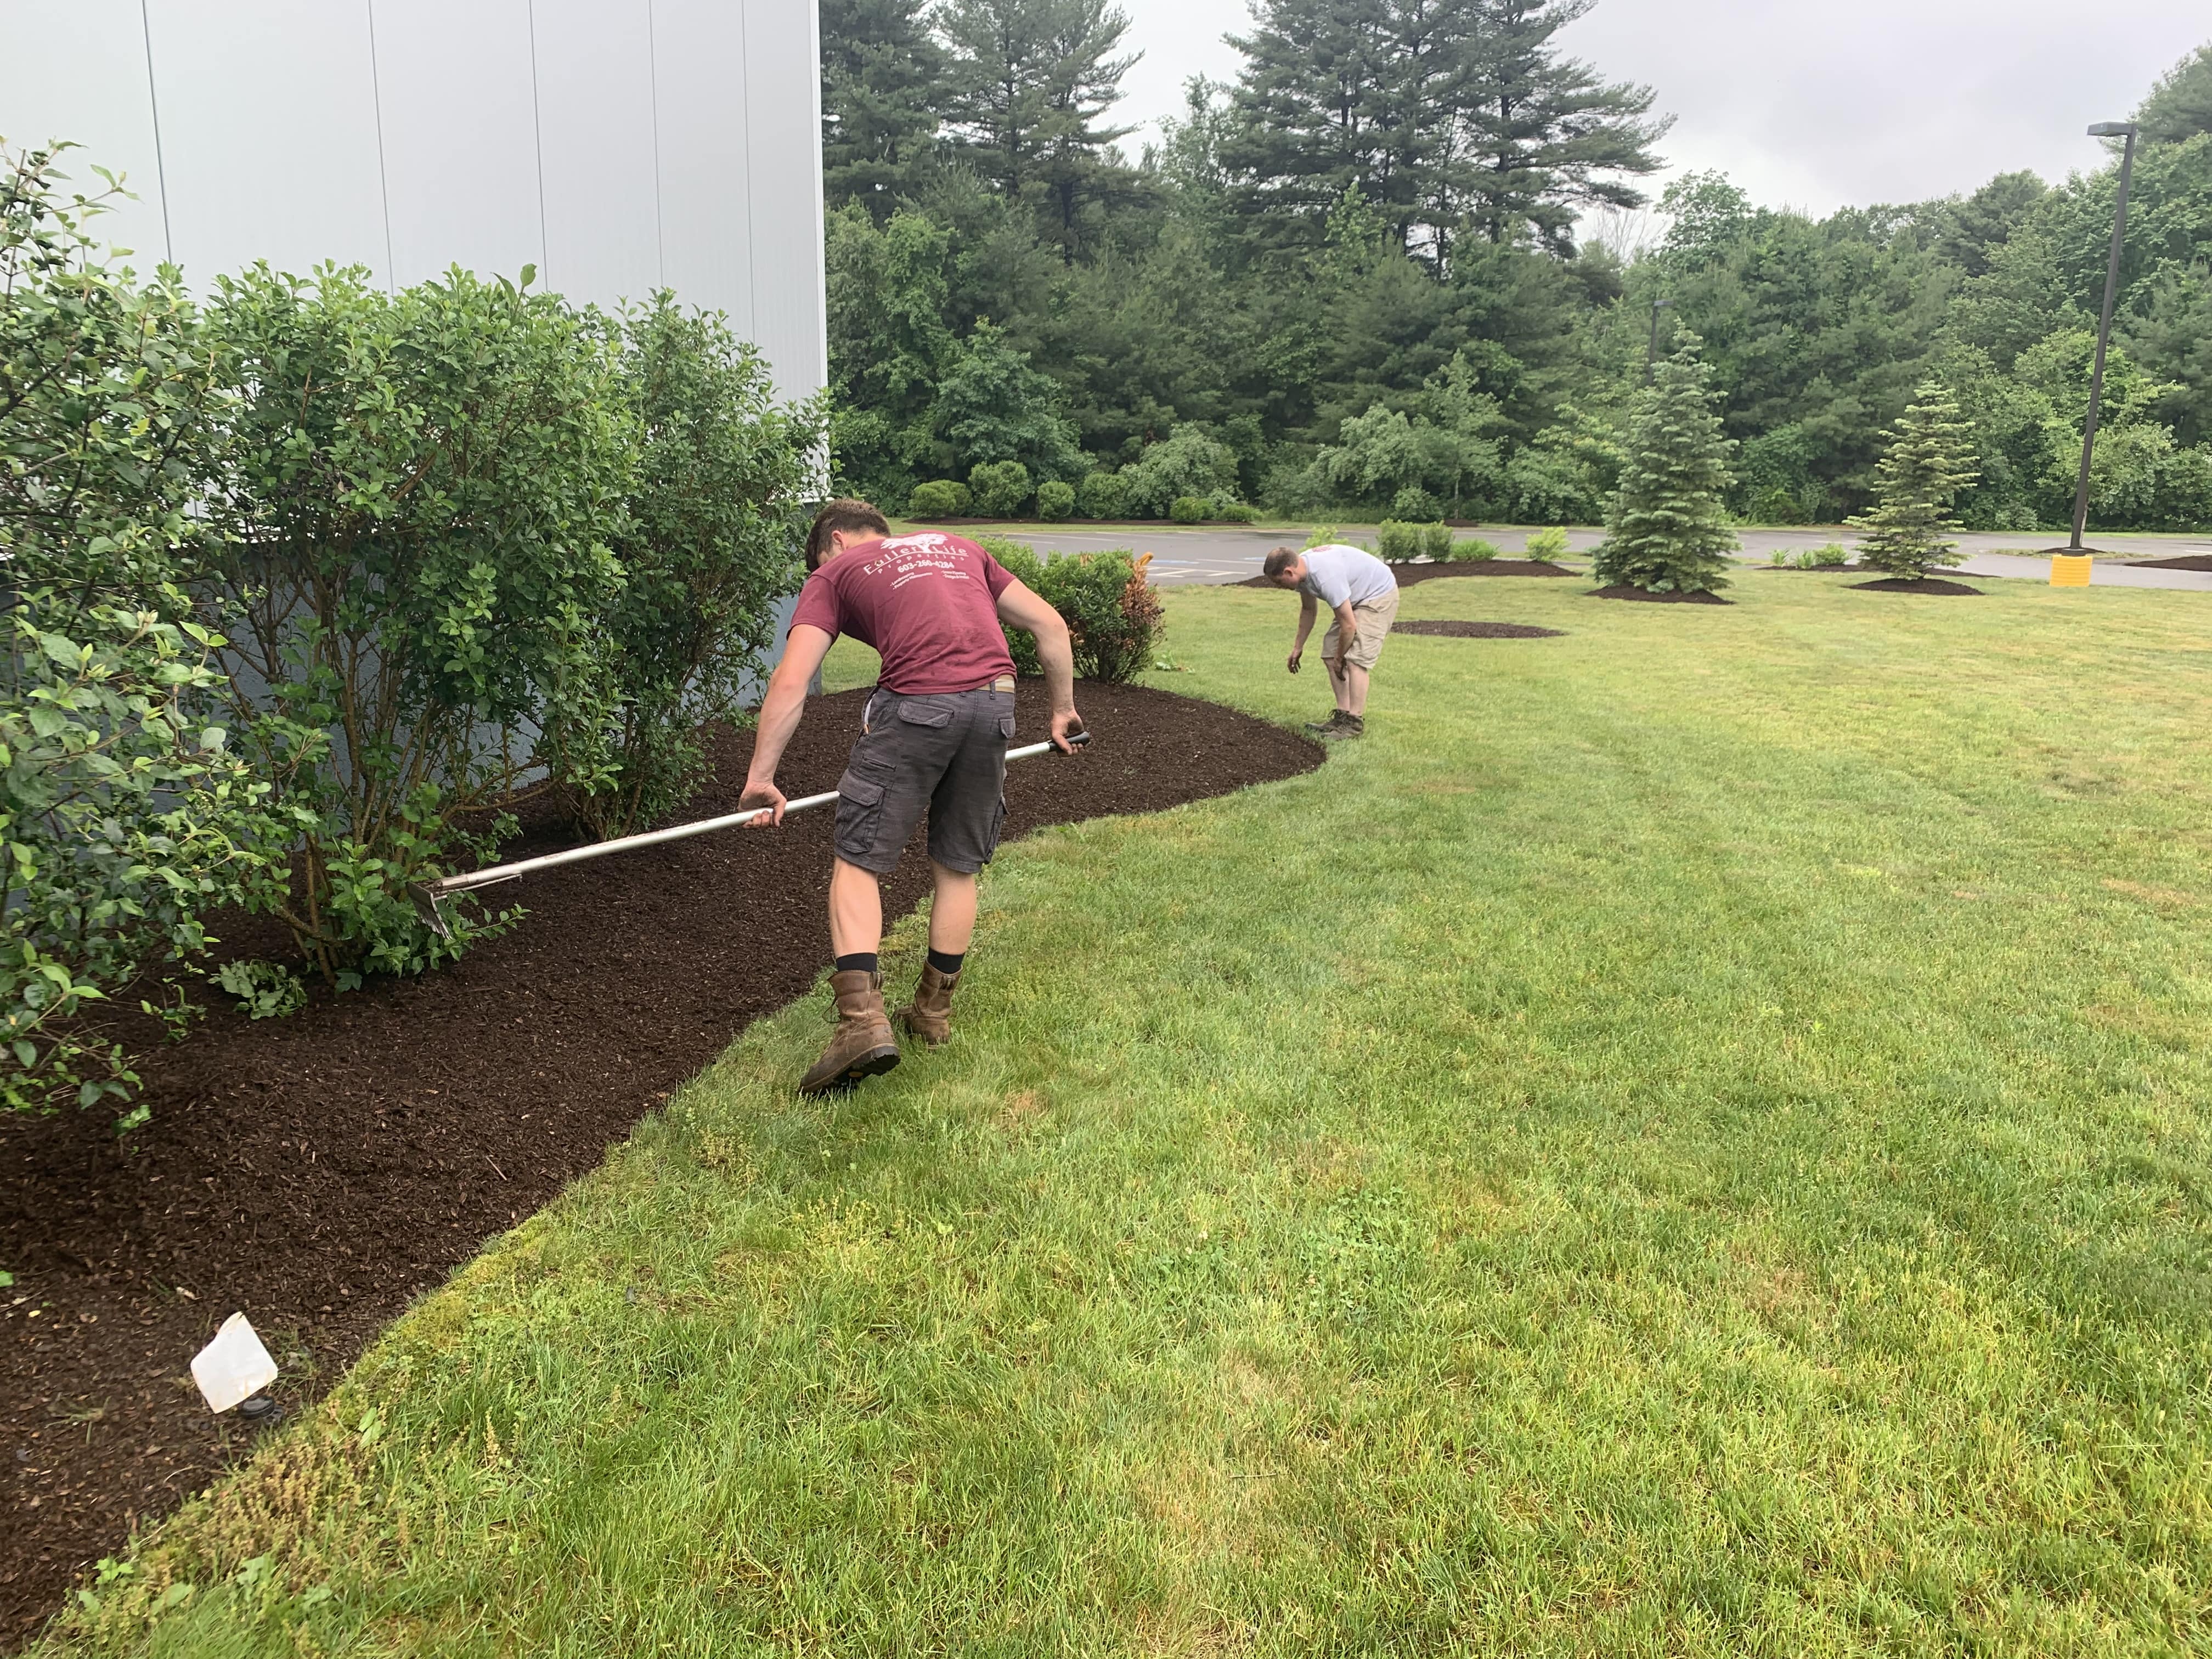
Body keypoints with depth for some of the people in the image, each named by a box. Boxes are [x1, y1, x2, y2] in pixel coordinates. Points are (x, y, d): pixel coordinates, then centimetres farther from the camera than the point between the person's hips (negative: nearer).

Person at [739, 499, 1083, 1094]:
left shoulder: (834, 572, 17)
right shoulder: (956, 548, 29)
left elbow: (790, 683, 3)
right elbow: (1050, 625, 23)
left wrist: (760, 778, 4)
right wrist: (1062, 710, 30)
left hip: (915, 705, -4)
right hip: (994, 704, 5)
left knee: (857, 862, 6)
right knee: (958, 868, 18)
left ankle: (862, 1019, -7)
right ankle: (934, 1011, 28)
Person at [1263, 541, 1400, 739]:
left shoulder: (1326, 576, -36)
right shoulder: (1303, 568, -6)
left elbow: (1349, 626, -30)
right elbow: (1307, 610, 14)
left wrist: (1339, 658, -14)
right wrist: (1298, 647, 19)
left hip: (1379, 594, -10)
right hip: (1356, 597, 10)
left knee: (1355, 659, -19)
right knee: (1329, 654, 6)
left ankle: (1355, 722, -16)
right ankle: (1343, 715, 8)